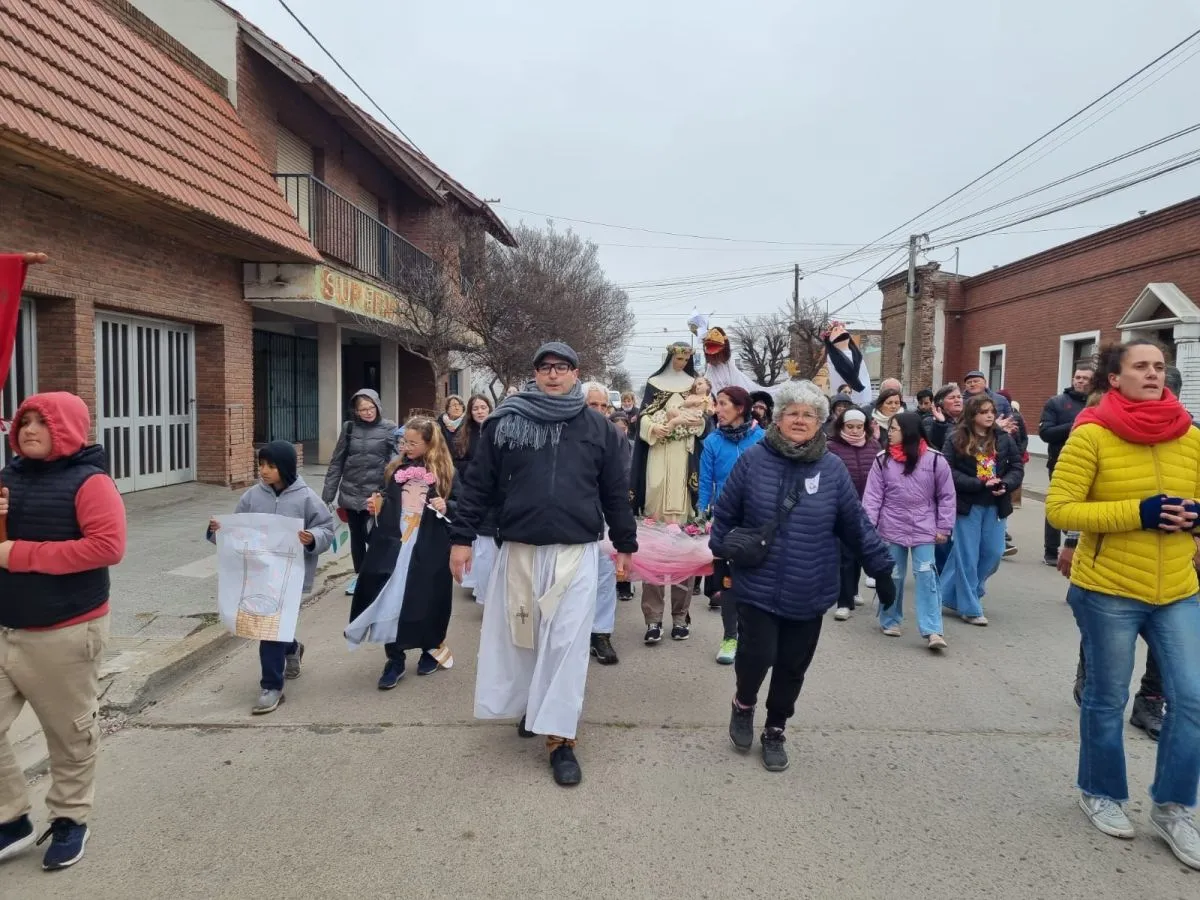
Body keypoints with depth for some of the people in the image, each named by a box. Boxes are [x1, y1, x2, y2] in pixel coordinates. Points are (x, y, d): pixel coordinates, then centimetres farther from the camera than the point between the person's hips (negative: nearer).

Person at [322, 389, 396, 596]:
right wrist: (328, 493, 4)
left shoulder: (389, 429, -4)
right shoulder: (349, 428, 4)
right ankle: (359, 575, 30)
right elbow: (336, 462, 7)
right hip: (351, 493, 3)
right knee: (356, 536, 14)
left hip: (376, 493, -3)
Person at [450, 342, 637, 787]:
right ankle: (531, 704, 38)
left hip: (577, 552, 0)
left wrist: (625, 544, 12)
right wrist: (462, 538, 1)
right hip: (519, 550, 1)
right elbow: (478, 483, 4)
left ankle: (560, 737, 11)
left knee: (568, 642, 0)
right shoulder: (506, 422, 2)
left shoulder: (598, 428, 5)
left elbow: (616, 492, 10)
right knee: (520, 634, 12)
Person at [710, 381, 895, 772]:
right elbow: (725, 513, 2)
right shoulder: (754, 460, -6)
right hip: (758, 587, -2)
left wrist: (881, 569, 5)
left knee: (792, 667, 12)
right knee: (756, 655, -7)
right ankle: (743, 704, 28)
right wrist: (721, 555, 5)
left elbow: (856, 526, 3)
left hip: (809, 593, 2)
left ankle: (775, 731, 35)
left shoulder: (832, 469, -2)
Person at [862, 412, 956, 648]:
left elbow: (947, 496, 1)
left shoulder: (935, 460, -7)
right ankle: (890, 621, 28)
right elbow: (873, 496, -3)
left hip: (923, 529, -1)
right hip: (892, 528, 1)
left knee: (926, 576, -4)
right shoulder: (882, 460, -4)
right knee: (893, 576, 11)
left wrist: (944, 527, 0)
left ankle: (932, 631, -3)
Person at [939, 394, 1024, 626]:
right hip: (968, 504, -4)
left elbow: (1017, 467, 4)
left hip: (996, 505, 4)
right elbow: (949, 472, -12)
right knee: (968, 556, 0)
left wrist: (1005, 485, -15)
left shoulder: (1004, 438, 5)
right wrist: (980, 485, -19)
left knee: (993, 553, 8)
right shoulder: (956, 440, -5)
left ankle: (957, 595, 28)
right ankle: (970, 608, 11)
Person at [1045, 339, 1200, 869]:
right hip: (1108, 592, -4)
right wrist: (1136, 513, -23)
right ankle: (1100, 794, 32)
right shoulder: (1091, 434, -12)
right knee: (1107, 700, 10)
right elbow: (1059, 508, -15)